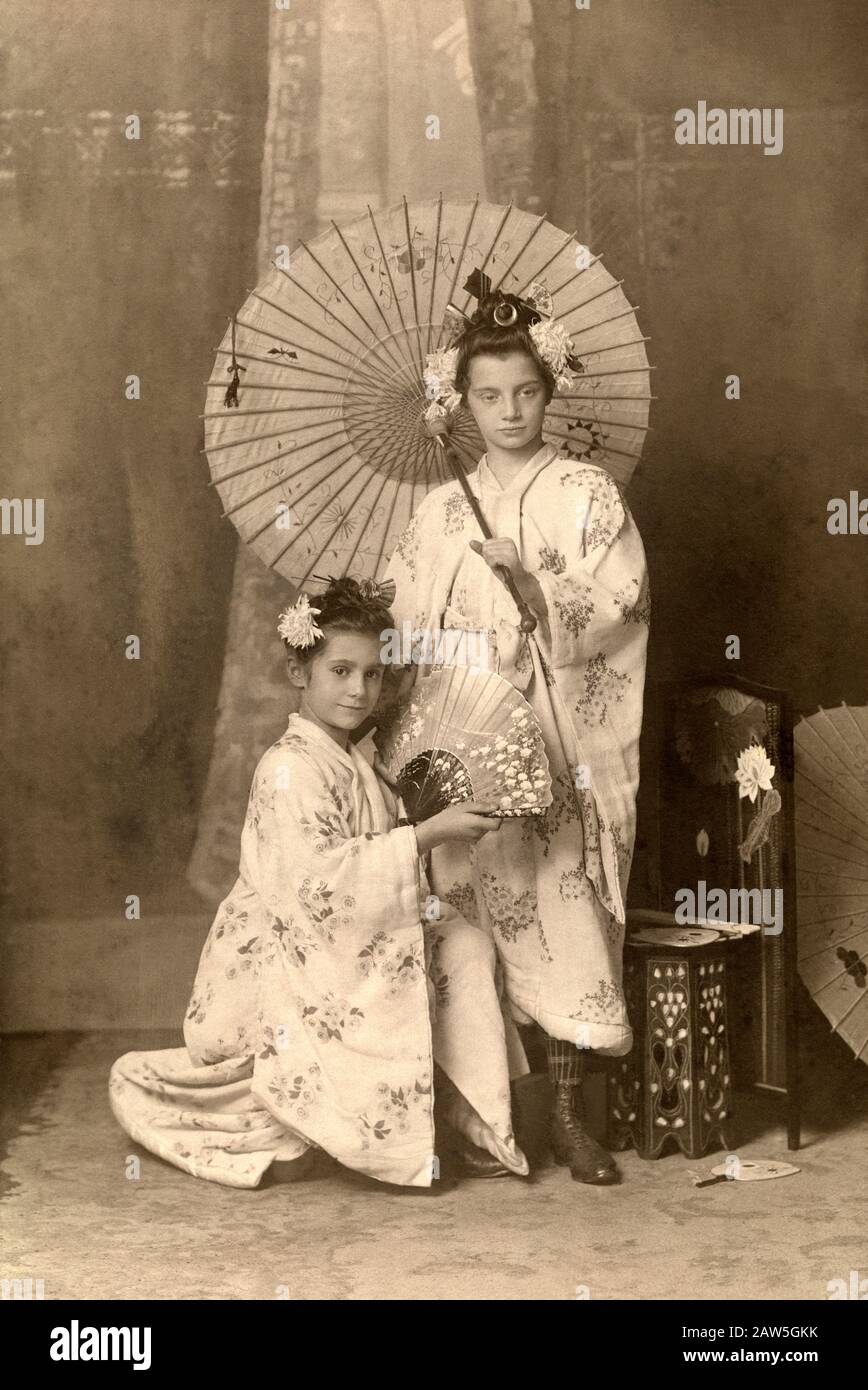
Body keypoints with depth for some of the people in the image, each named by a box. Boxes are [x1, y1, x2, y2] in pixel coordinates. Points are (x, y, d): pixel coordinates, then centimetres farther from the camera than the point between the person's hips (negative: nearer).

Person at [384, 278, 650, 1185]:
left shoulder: (587, 494, 3)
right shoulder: (443, 510, 12)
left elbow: (616, 608, -6)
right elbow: (407, 630, 11)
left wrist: (531, 580, -19)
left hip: (555, 740, -3)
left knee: (558, 909, -6)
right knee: (477, 914, 3)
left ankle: (570, 1113, 1)